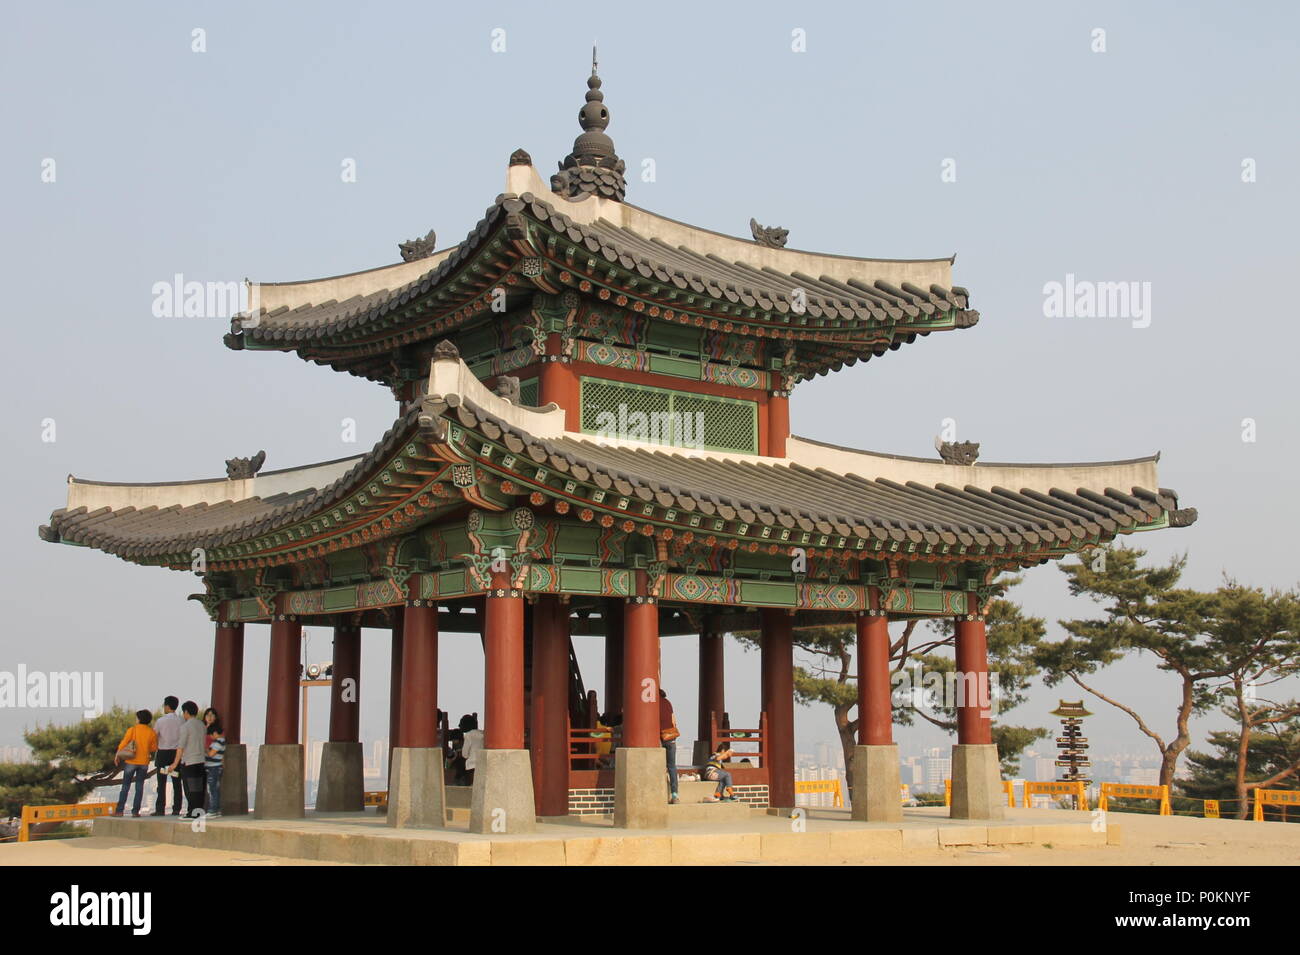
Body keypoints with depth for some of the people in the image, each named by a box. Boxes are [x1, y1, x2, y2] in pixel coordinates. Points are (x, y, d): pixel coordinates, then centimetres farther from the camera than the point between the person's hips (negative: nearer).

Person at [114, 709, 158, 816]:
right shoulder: (152, 732, -1)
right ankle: (135, 811, 4)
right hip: (144, 762, 2)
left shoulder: (132, 730, -8)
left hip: (131, 761, -2)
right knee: (139, 787, 7)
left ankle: (119, 810, 3)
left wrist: (117, 755, 5)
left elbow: (123, 744, -8)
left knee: (125, 786, 5)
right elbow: (154, 748, 5)